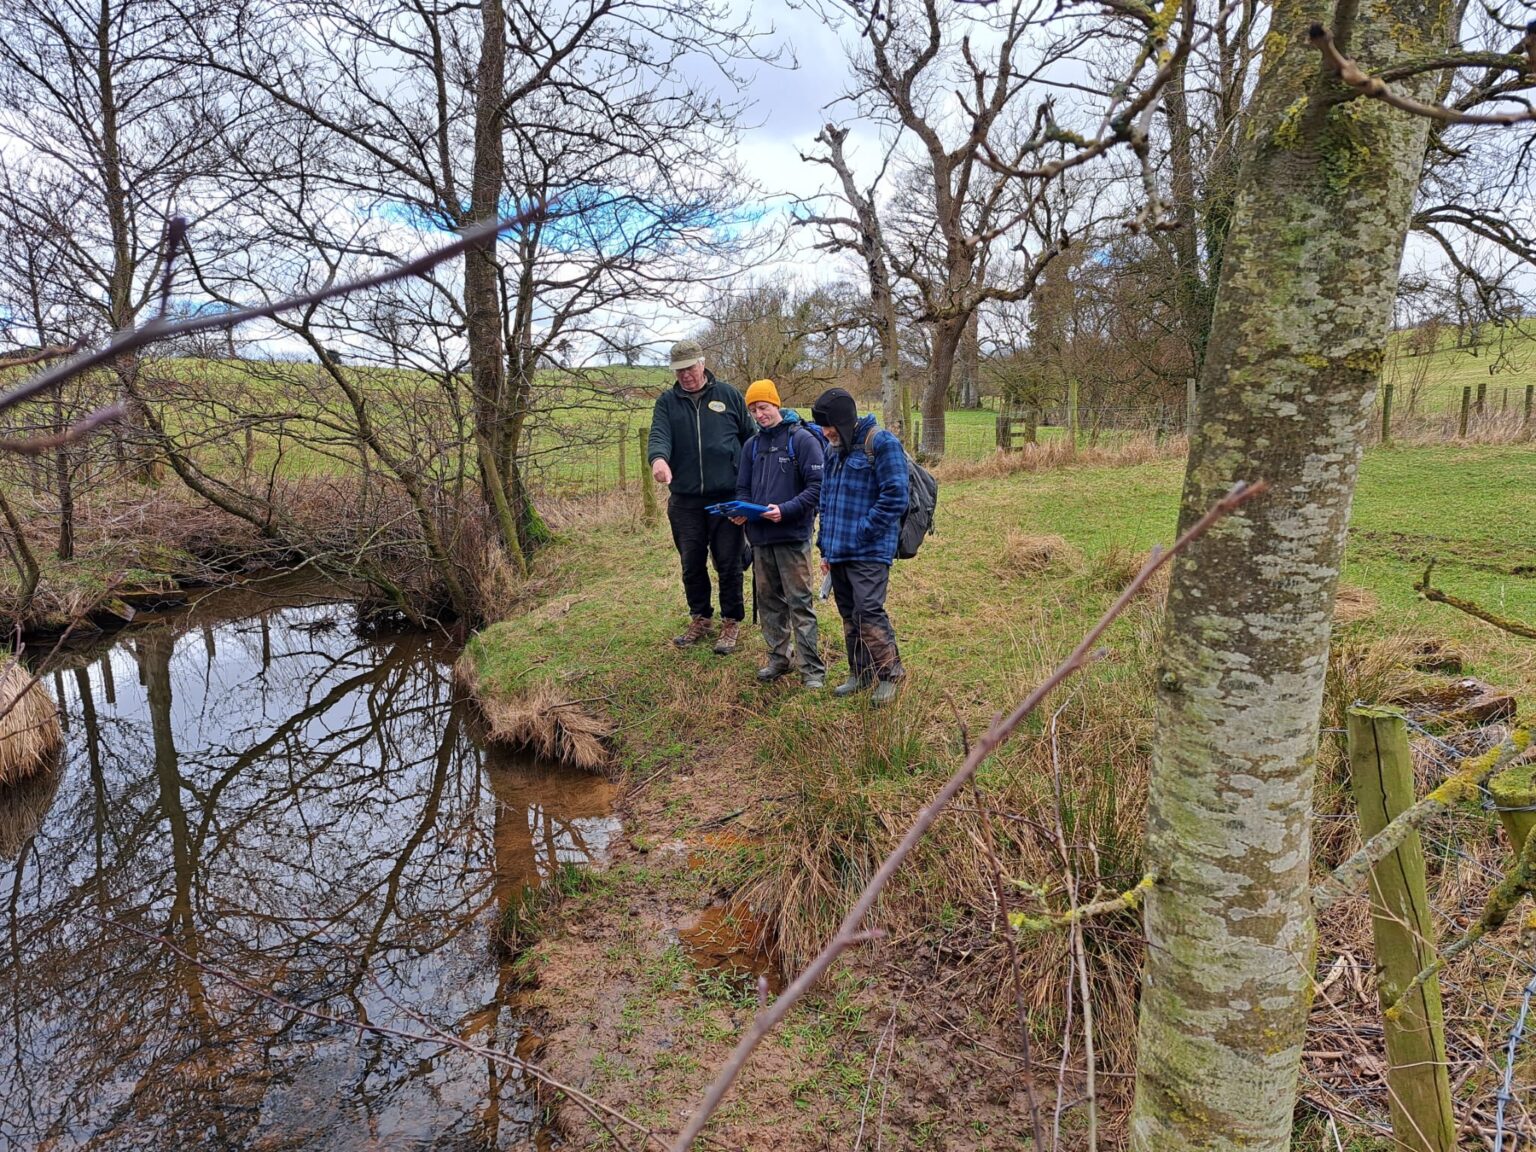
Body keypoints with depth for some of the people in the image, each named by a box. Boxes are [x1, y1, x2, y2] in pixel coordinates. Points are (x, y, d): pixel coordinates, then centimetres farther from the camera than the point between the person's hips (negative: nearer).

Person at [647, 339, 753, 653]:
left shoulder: (728, 395, 4)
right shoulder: (666, 402, 6)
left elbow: (750, 436, 9)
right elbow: (659, 435, -11)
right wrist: (658, 458, -34)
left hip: (727, 496, -2)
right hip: (685, 500, 2)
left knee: (728, 564, 4)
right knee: (691, 563, 11)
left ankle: (731, 622, 19)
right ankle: (700, 618, 28)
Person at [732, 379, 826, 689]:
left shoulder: (803, 438, -6)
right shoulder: (752, 445, 13)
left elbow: (817, 486, -12)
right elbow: (743, 488, 18)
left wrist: (785, 510, -21)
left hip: (793, 536, -6)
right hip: (760, 537, 6)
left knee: (800, 603, -4)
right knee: (768, 600, 13)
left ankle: (812, 669, 2)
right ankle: (778, 658, 27)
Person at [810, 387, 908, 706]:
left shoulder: (882, 443, -10)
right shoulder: (832, 449, 14)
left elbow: (894, 497, -15)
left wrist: (861, 533, -14)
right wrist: (825, 545, 16)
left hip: (870, 551, -8)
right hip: (838, 551, 8)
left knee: (868, 612, -13)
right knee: (849, 614, 13)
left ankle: (889, 674, 4)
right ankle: (860, 673, 26)